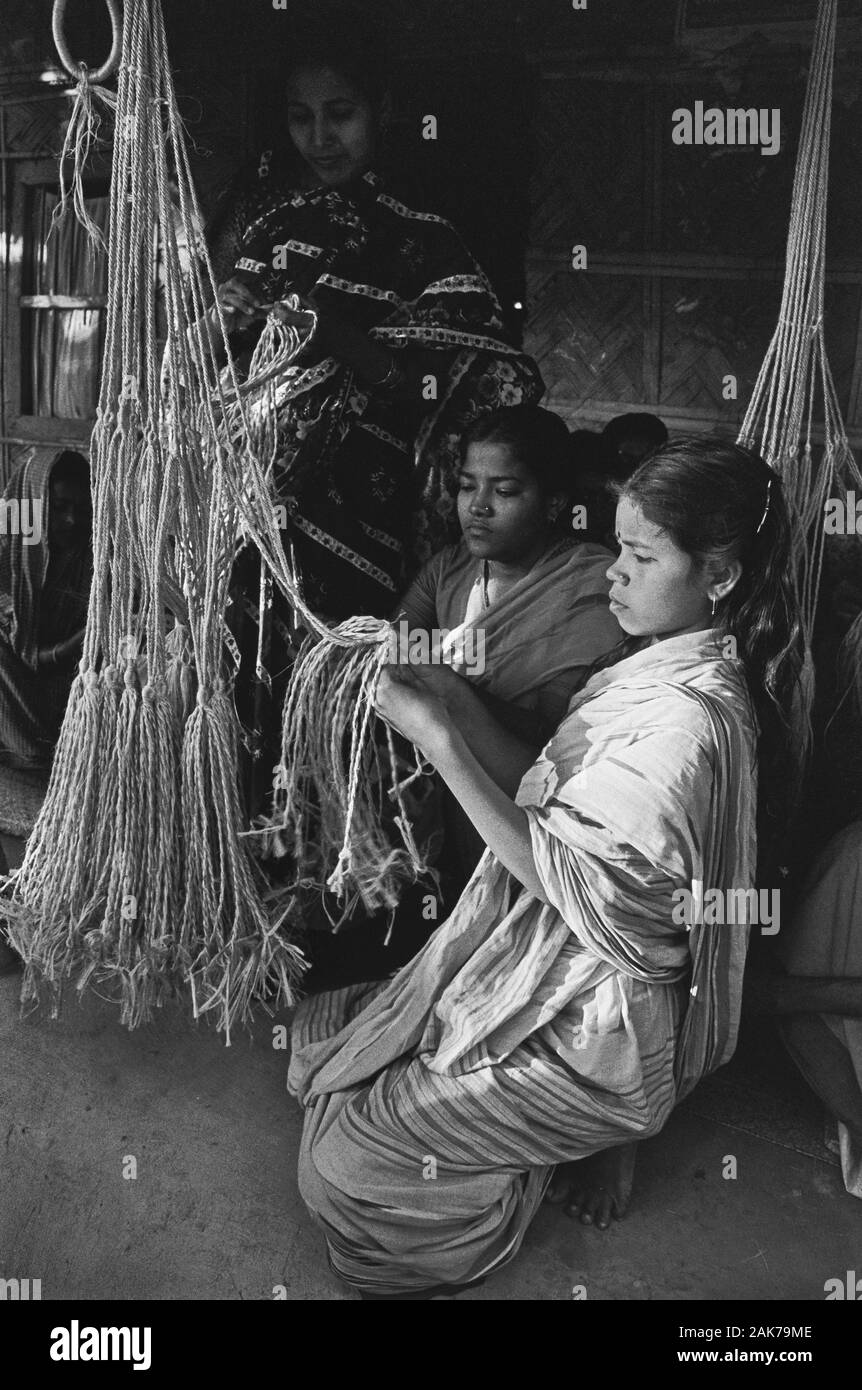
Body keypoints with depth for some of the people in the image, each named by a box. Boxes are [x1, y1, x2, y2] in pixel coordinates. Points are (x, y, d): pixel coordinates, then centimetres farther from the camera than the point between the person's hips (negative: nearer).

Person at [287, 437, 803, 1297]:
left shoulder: (690, 717, -28)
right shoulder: (664, 666, 3)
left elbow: (568, 875, -25)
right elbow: (548, 792, 5)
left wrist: (439, 741, -24)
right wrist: (456, 699, -4)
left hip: (585, 1032, -9)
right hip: (542, 967, 9)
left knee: (351, 1150, -4)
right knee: (318, 1030, 11)